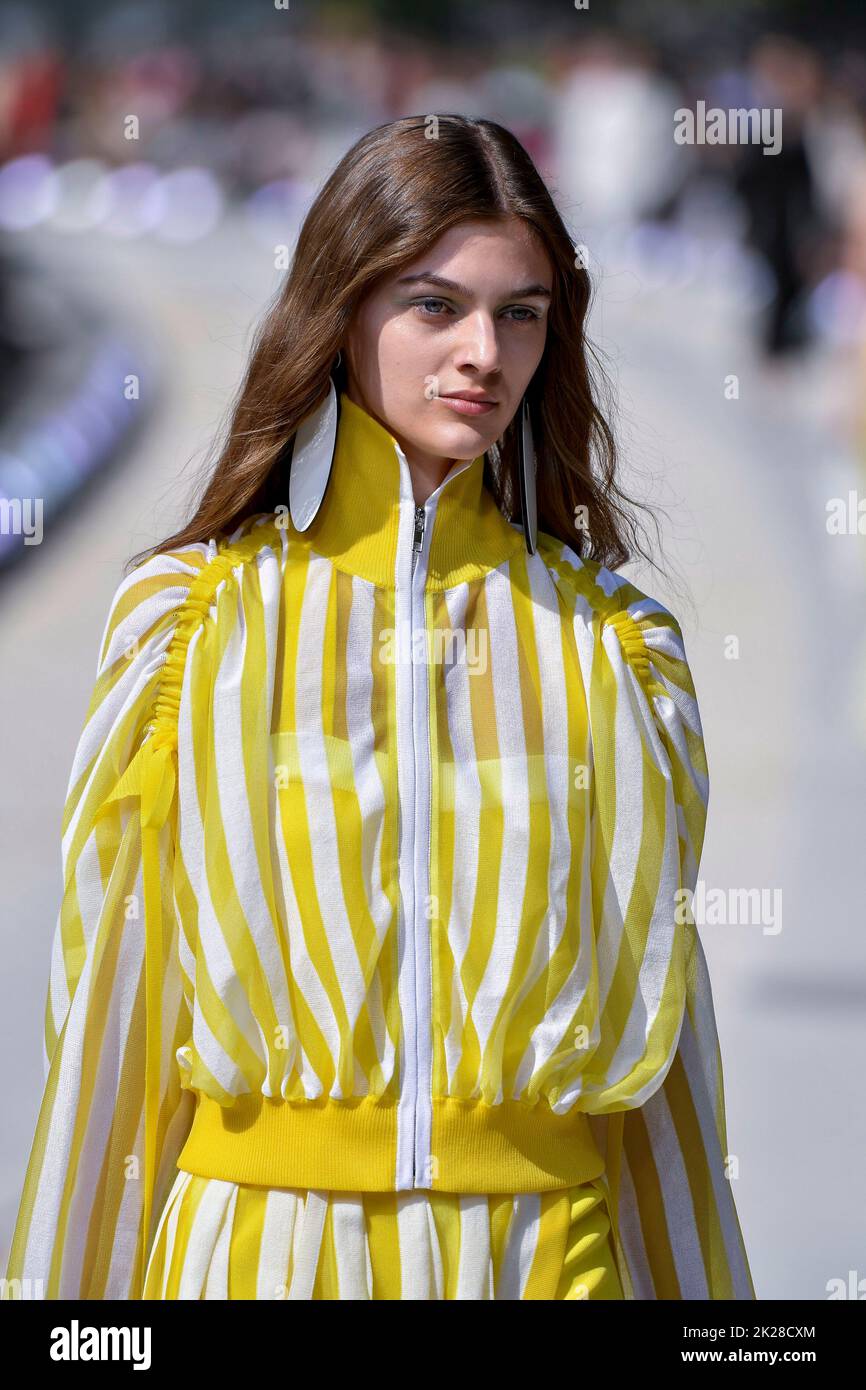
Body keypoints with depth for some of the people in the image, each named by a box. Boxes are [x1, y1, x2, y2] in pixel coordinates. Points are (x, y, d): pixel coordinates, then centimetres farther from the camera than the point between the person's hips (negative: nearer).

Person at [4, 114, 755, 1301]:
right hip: (257, 1235, -1)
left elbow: (656, 1021, 7)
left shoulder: (617, 648, 4)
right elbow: (115, 991, 2)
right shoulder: (193, 615, 0)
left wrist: (694, 1284, 6)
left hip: (543, 1242, 1)